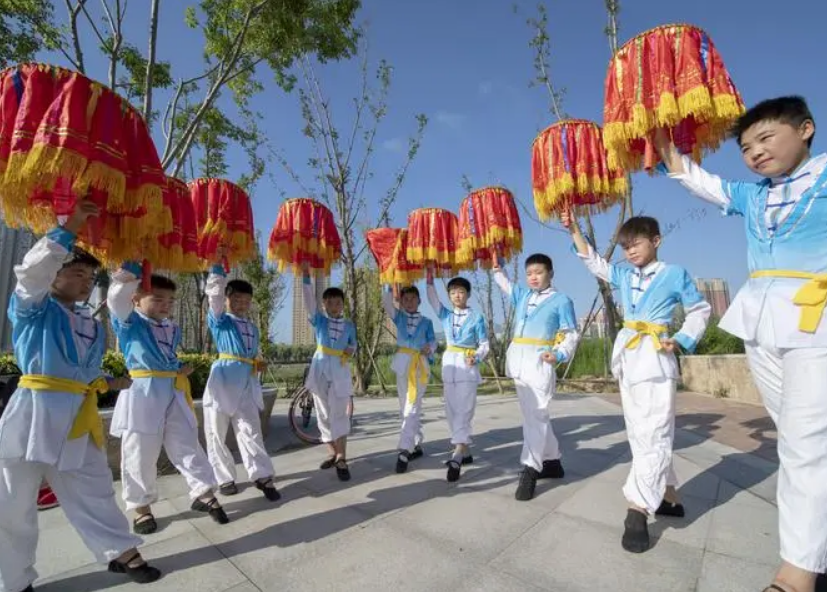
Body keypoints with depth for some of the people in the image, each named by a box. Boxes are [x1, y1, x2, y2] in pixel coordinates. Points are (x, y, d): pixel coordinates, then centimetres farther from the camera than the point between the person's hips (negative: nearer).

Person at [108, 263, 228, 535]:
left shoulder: (173, 329, 13)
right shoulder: (129, 323, -4)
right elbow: (117, 295, -22)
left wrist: (183, 370, 6)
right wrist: (132, 266, -23)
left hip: (175, 395, 5)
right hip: (142, 395, -4)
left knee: (187, 446, 8)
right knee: (139, 454, 7)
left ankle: (203, 493, 17)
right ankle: (141, 506, 25)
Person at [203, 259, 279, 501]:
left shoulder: (253, 328, 16)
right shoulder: (219, 320, 0)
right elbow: (214, 294, -15)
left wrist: (259, 365, 10)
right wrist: (217, 267, -17)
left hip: (247, 384, 4)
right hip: (223, 380, -3)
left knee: (251, 431, 3)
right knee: (217, 433, 7)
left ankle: (262, 476, 7)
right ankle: (225, 478, 21)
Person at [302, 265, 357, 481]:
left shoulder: (349, 325, 6)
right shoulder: (319, 320, 3)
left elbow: (353, 344, 18)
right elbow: (309, 300, -8)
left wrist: (351, 350, -6)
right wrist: (306, 274, -17)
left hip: (340, 371, -1)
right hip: (320, 369, 1)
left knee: (338, 414, -4)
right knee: (324, 415, 8)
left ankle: (341, 459, 3)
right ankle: (333, 453, 22)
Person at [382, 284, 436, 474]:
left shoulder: (426, 322, 7)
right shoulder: (398, 317, 10)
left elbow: (433, 341, -2)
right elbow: (386, 300, -2)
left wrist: (429, 348, -23)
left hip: (420, 366, -3)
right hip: (403, 365, 3)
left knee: (412, 409, -11)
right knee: (406, 409, 9)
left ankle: (404, 451, -12)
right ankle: (416, 446, 22)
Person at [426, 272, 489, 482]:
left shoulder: (476, 317, -2)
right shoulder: (445, 315, 10)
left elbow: (484, 345, -2)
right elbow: (432, 299, 8)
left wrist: (476, 357, -20)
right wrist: (430, 278, 0)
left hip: (467, 366, -5)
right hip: (449, 365, 5)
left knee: (463, 411, -11)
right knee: (452, 412, 8)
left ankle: (456, 458, -16)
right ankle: (465, 451, 20)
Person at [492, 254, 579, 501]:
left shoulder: (561, 300, -1)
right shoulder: (522, 295, 15)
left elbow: (571, 334, -4)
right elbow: (504, 283, 32)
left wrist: (559, 354, -19)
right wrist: (497, 265, 21)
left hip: (539, 361, -6)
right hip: (518, 360, 7)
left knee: (536, 415, -9)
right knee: (533, 414, 14)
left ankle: (530, 471, -5)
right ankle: (552, 462, 28)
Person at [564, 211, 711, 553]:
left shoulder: (675, 274, -1)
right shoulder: (624, 276, 11)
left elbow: (700, 310, 5)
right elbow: (593, 261, 20)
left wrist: (681, 341, -10)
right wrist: (574, 230, 12)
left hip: (656, 359, -6)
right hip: (628, 358, 6)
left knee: (652, 433, -8)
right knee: (640, 433, 11)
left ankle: (638, 509, -6)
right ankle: (668, 498, 26)